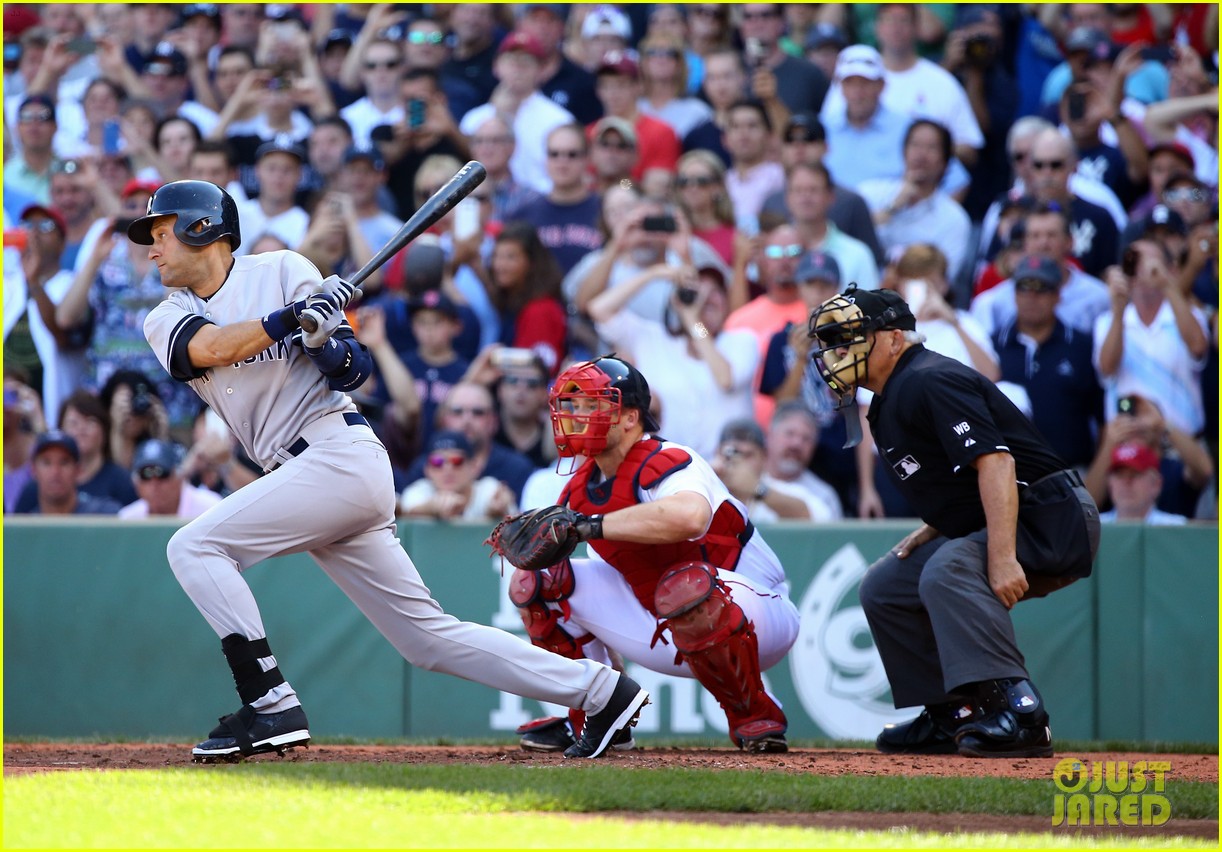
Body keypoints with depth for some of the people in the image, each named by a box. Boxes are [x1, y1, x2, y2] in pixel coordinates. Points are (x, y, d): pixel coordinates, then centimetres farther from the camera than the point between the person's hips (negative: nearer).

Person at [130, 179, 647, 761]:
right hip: (303, 474, 6)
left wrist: (326, 339, -23)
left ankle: (271, 707, -19)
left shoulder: (282, 271, 1)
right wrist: (295, 316, -20)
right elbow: (213, 347, -10)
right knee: (429, 636, 6)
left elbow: (353, 372, -3)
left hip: (342, 455, -6)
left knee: (195, 546, -17)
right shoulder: (167, 319, 14)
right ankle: (600, 690, 11)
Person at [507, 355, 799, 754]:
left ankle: (755, 716, -18)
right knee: (536, 580, 1)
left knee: (688, 585, -42)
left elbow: (689, 516, -48)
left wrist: (591, 525, -43)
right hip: (666, 639, 8)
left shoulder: (667, 464, -24)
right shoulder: (582, 486, 3)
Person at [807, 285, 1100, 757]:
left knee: (947, 571, -34)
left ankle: (1017, 709, -40)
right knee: (883, 587, 11)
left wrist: (1002, 557, -35)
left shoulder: (930, 382, -15)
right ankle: (954, 717, 10)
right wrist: (928, 532, 6)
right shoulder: (889, 404, 16)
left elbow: (995, 462, -27)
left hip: (1053, 521, -11)